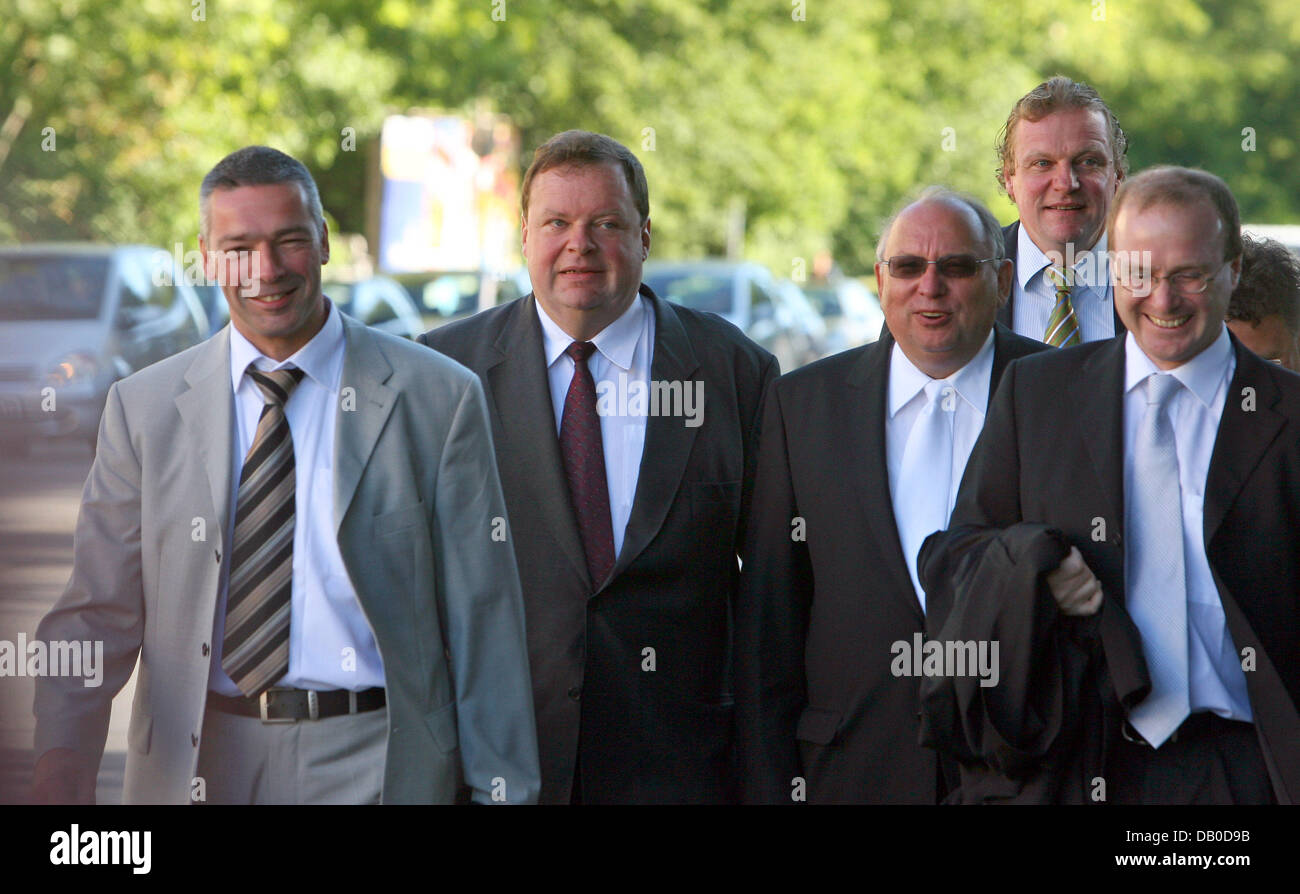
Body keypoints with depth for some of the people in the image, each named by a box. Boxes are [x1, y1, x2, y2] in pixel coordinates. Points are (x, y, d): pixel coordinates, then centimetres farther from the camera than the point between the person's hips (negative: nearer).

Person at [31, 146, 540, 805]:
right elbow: (98, 614, 1)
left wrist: (502, 789, -2)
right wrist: (62, 766, -16)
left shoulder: (438, 400, 0)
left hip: (375, 767, -2)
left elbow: (483, 617, 1)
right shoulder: (143, 408, 5)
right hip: (193, 768, 2)